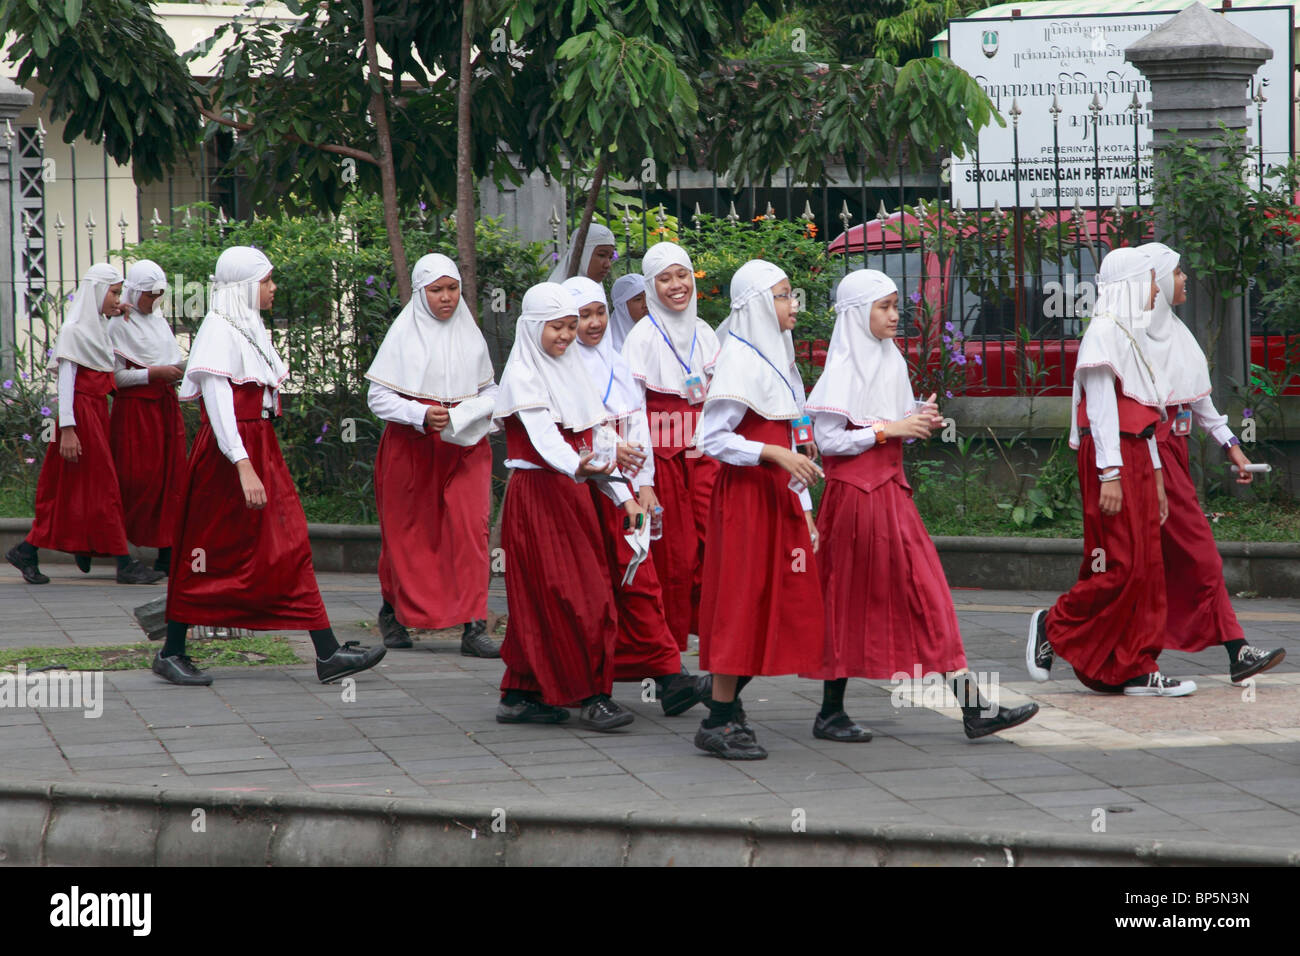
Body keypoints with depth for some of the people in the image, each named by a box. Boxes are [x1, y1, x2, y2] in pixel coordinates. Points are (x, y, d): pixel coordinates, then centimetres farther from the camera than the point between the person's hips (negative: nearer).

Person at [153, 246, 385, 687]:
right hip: (228, 452, -9)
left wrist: (256, 461, 18)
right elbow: (217, 403, -22)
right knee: (214, 552, 0)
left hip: (260, 448, 9)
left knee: (291, 547, 3)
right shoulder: (220, 330, -14)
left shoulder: (249, 328, 15)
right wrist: (243, 466, -29)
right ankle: (171, 653, 12)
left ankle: (328, 653, -1)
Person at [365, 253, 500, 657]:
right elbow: (378, 397, -5)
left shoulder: (469, 333, 8)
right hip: (412, 445, -2)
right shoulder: (404, 334, -3)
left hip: (465, 443, 2)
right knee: (408, 531, 7)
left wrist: (485, 407, -4)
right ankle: (392, 612, 30)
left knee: (471, 525, -12)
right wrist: (421, 415, -19)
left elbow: (489, 389, 19)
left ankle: (473, 627, -16)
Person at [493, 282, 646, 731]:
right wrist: (578, 468, -43)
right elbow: (543, 435, -24)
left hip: (571, 493, 8)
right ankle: (589, 695, -9)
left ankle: (520, 695, 10)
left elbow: (590, 441, 17)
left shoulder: (570, 371, 16)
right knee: (567, 597, -10)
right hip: (537, 495, -8)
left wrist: (622, 495, 9)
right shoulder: (522, 376, -9)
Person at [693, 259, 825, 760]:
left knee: (778, 602, 7)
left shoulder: (776, 356, 16)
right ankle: (718, 723, -3)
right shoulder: (738, 359, -12)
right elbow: (712, 438, -16)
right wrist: (774, 453, -23)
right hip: (744, 492, -9)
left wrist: (804, 508, 17)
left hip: (777, 493, 9)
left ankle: (729, 706, 15)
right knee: (742, 601, -7)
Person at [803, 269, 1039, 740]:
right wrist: (889, 429, -16)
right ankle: (830, 712, 5)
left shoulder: (890, 361, 14)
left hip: (890, 488, 8)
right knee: (851, 599, -3)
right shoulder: (843, 369, -10)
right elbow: (828, 439, -16)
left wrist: (920, 421, 1)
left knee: (924, 591, 1)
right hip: (856, 490, -8)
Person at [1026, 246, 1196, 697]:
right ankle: (1053, 625, 6)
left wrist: (1155, 473, 19)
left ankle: (1138, 669, 5)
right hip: (1111, 457, -10)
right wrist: (1110, 474, -22)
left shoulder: (1131, 333, 20)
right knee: (1120, 566, -11)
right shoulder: (1104, 332, -10)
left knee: (1146, 565, 5)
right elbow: (1101, 406, -16)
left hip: (1136, 456, 10)